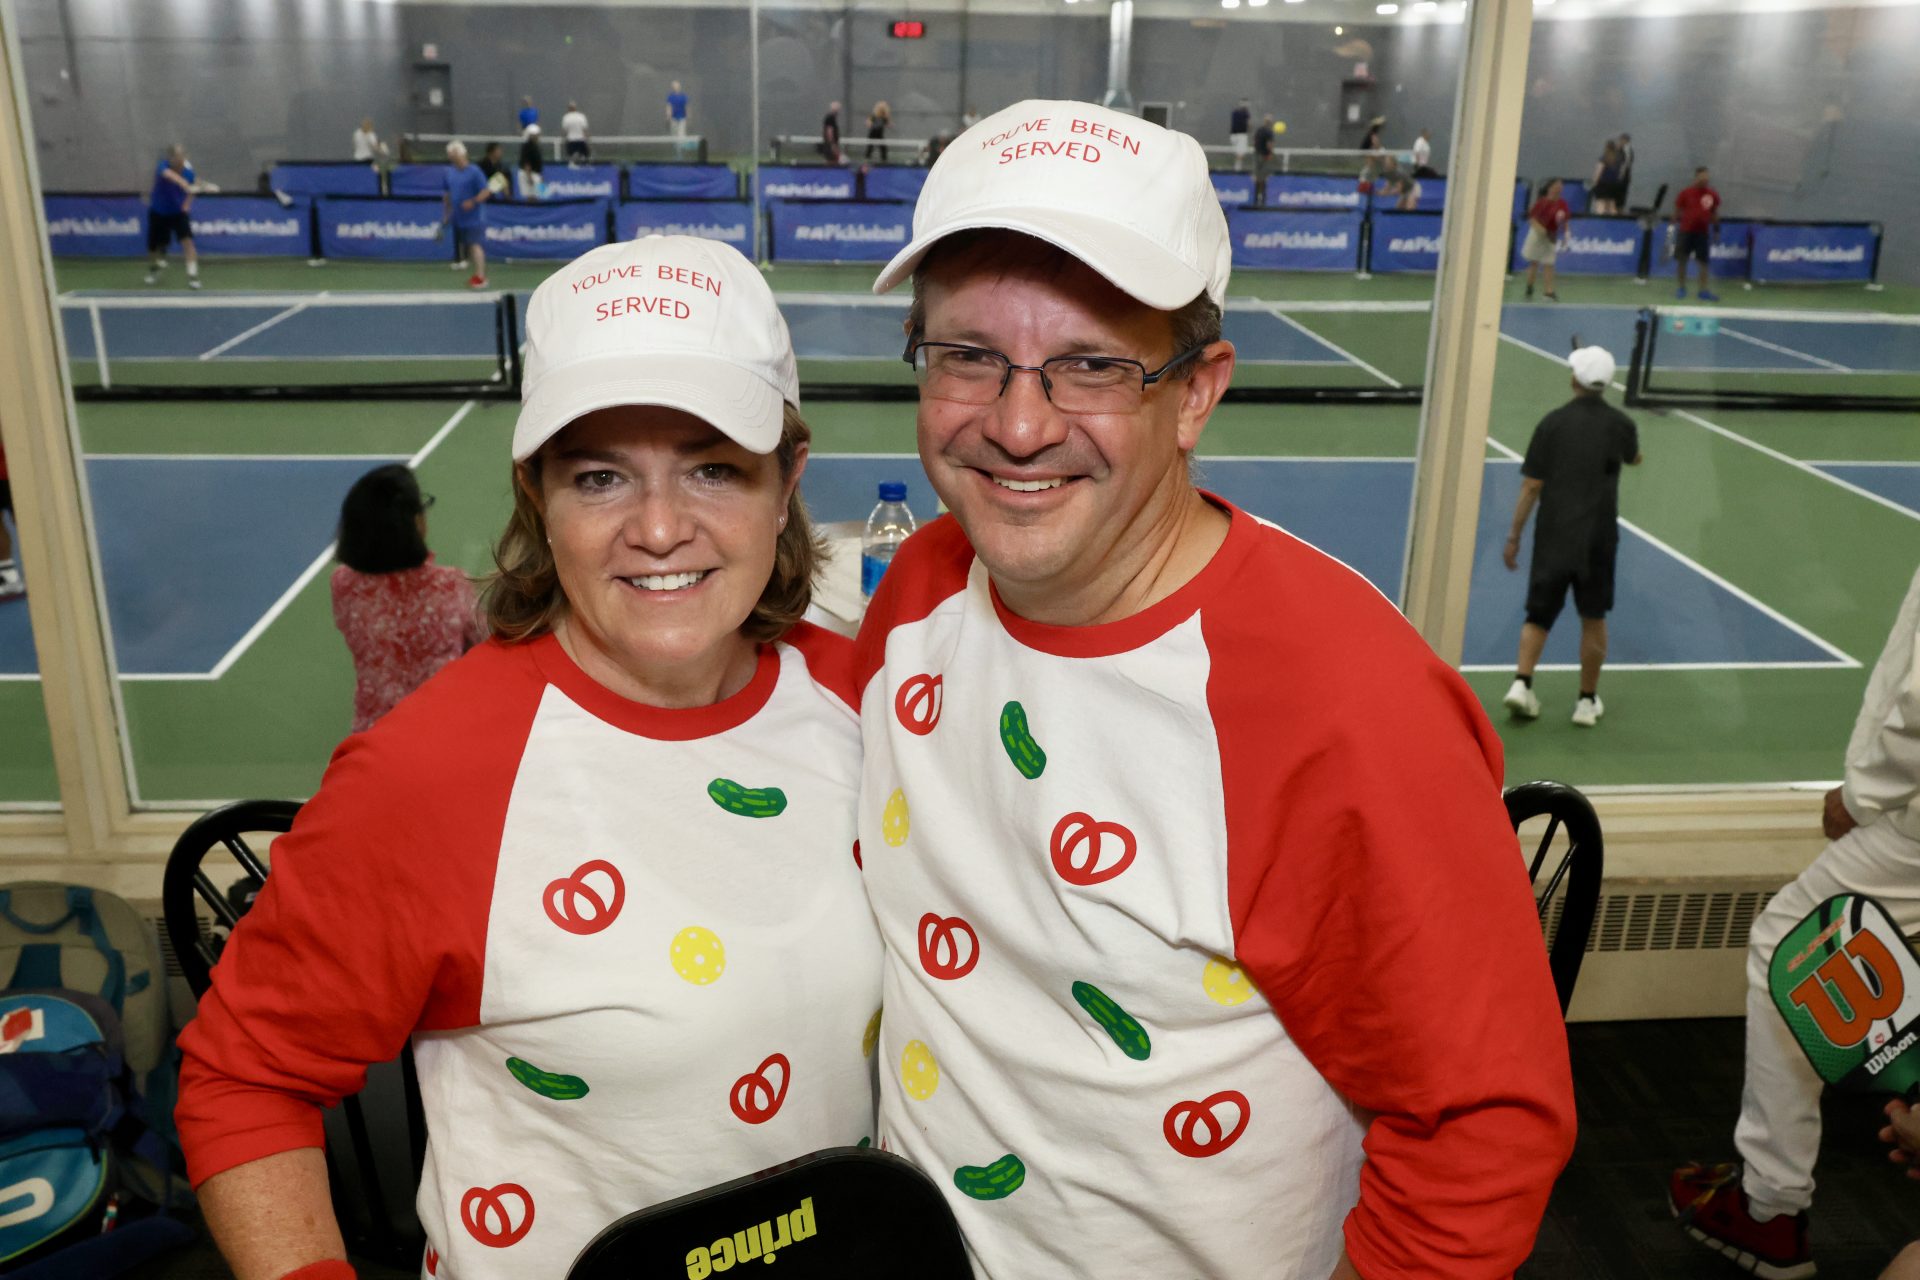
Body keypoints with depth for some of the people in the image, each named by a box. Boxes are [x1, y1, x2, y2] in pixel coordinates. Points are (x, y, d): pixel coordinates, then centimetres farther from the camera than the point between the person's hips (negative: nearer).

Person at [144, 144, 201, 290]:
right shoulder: (164, 166, -26)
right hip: (158, 212, -1)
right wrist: (186, 186, -72)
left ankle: (193, 275, -21)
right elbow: (171, 176, -53)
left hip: (179, 212, 1)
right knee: (154, 247, 9)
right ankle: (153, 269, 41)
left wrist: (187, 204, -11)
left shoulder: (188, 172, -15)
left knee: (187, 240, -22)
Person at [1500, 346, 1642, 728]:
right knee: (1593, 619, 12)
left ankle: (1522, 682, -4)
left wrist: (1514, 537, 1)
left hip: (1552, 536, 0)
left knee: (1539, 615, 12)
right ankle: (1587, 701, 17)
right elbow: (1634, 459, 21)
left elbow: (1531, 486, -6)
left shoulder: (1552, 423, -4)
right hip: (1598, 538, 0)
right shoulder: (1620, 424, -2)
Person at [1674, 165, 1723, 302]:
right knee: (1681, 260, 3)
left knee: (1704, 262, 1)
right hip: (1685, 231, -2)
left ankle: (1704, 290, 5)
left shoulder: (1713, 195, 3)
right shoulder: (1685, 193, -3)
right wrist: (1674, 225, 1)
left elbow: (1715, 214, 12)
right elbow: (1677, 211, 4)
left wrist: (1716, 230, 11)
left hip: (1703, 233, 2)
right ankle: (1681, 288, 16)